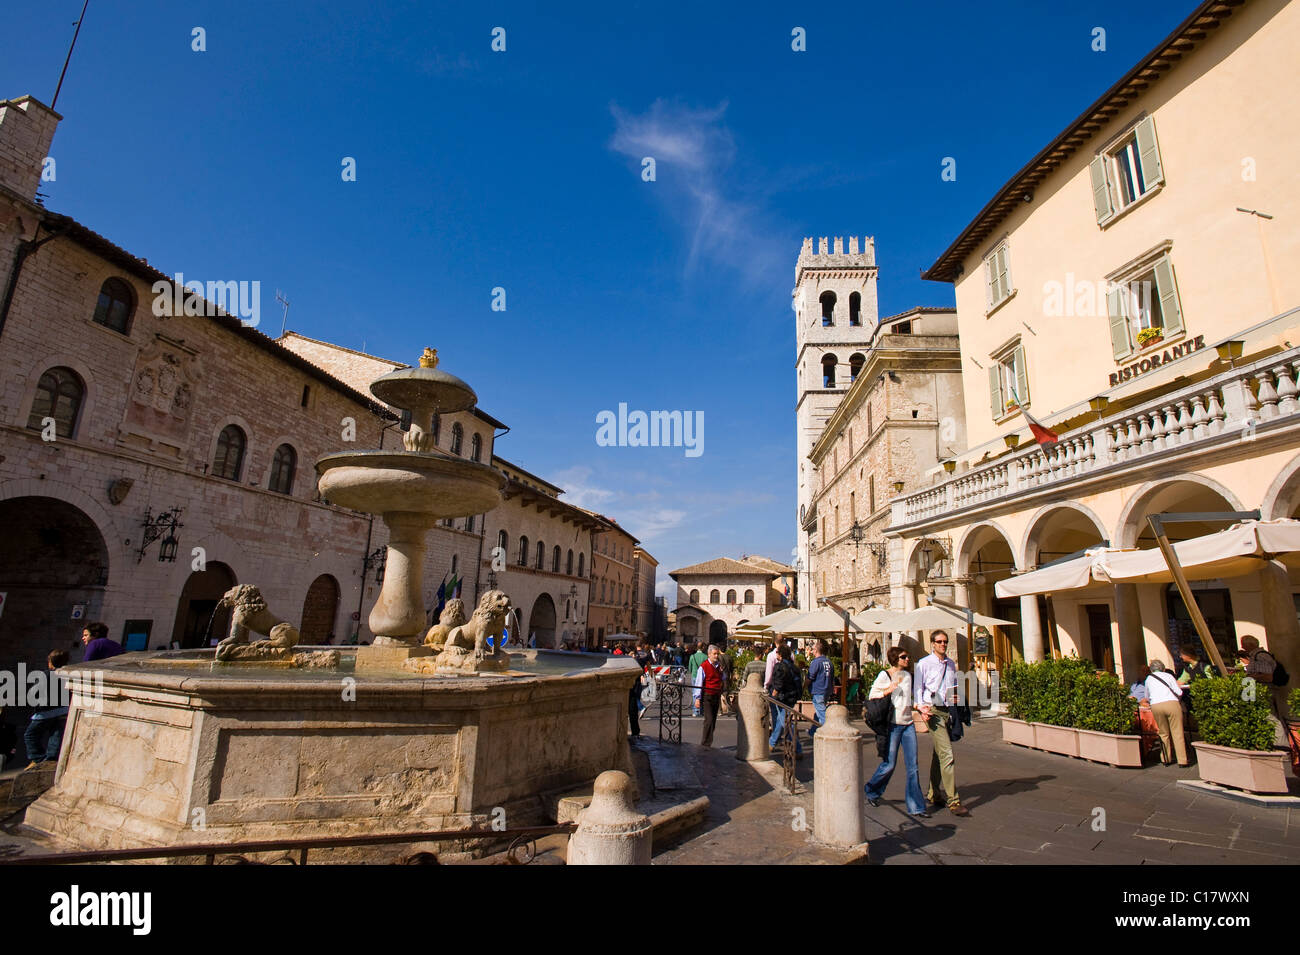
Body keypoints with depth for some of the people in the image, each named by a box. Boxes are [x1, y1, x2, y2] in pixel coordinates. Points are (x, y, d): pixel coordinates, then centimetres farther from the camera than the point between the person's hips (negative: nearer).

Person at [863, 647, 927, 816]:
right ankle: (871, 791, 24)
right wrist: (887, 691, -20)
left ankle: (916, 806, 8)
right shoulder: (884, 675, -6)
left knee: (913, 766, 2)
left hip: (908, 723, 6)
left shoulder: (907, 675, 13)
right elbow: (872, 695, -7)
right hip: (893, 724, -6)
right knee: (889, 764, 0)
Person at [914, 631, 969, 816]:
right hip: (933, 711, -6)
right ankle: (954, 801, -9)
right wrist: (921, 708, -16)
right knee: (947, 754, -13)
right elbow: (918, 688, -3)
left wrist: (956, 697, 5)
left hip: (949, 710, 6)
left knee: (938, 754, 13)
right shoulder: (924, 664, -3)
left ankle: (933, 794, 25)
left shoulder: (951, 664, 16)